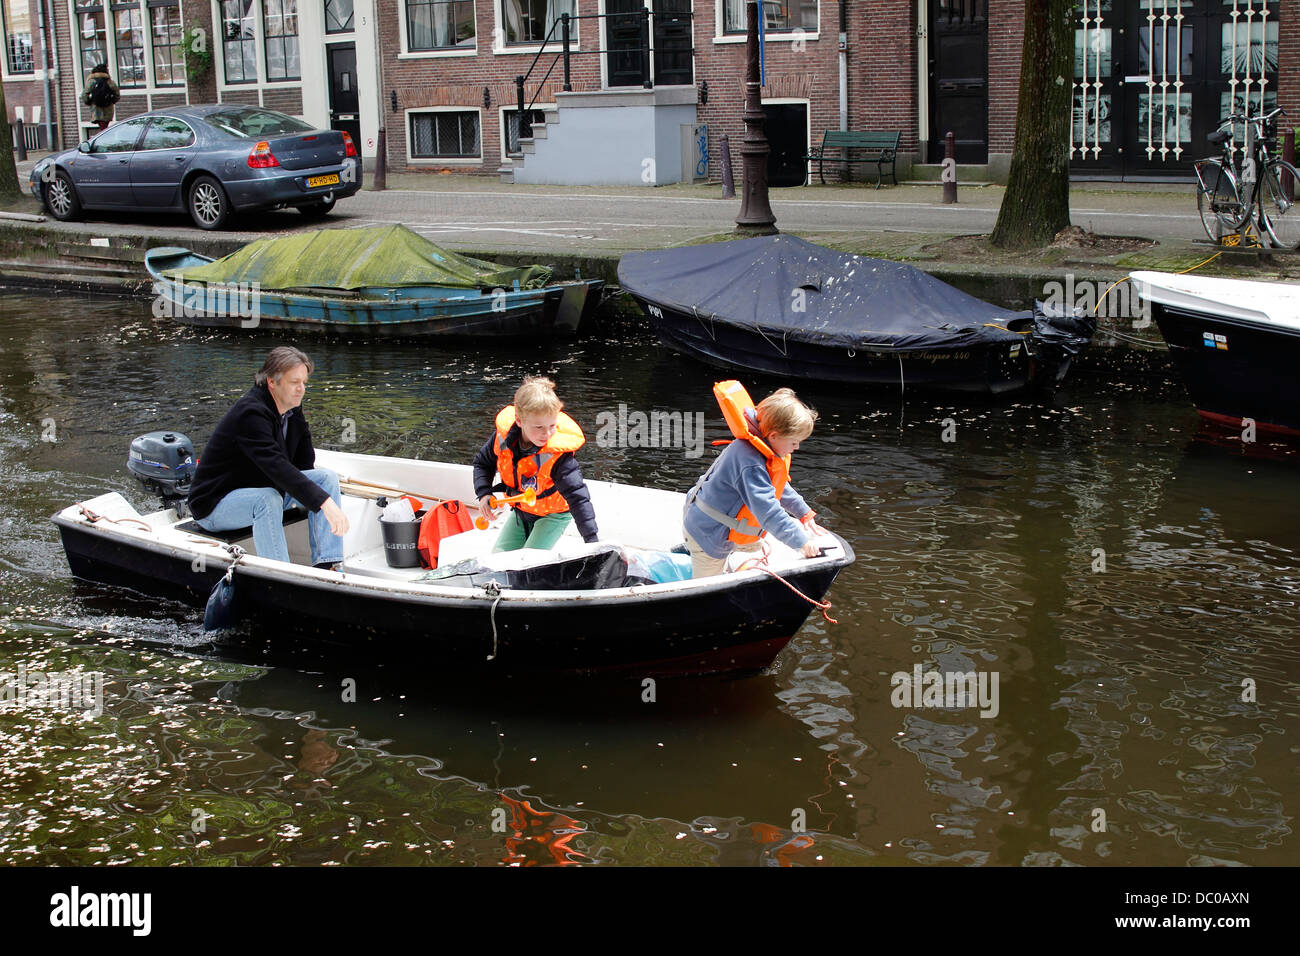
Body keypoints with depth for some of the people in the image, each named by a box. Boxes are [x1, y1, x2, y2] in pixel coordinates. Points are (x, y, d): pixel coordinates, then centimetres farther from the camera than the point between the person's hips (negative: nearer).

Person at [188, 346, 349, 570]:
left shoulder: (292, 409, 2)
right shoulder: (250, 413, -27)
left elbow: (305, 464, 13)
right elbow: (277, 466, -40)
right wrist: (325, 502, -47)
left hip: (263, 488, 9)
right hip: (216, 504, -9)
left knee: (326, 476, -6)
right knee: (268, 498, -39)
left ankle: (326, 566, -18)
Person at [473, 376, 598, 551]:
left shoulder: (558, 454, -34)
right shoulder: (504, 435, -20)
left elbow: (577, 495, -36)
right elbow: (483, 462, 1)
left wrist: (591, 539, -44)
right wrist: (484, 494, -16)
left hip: (553, 514, -5)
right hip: (521, 510, 5)